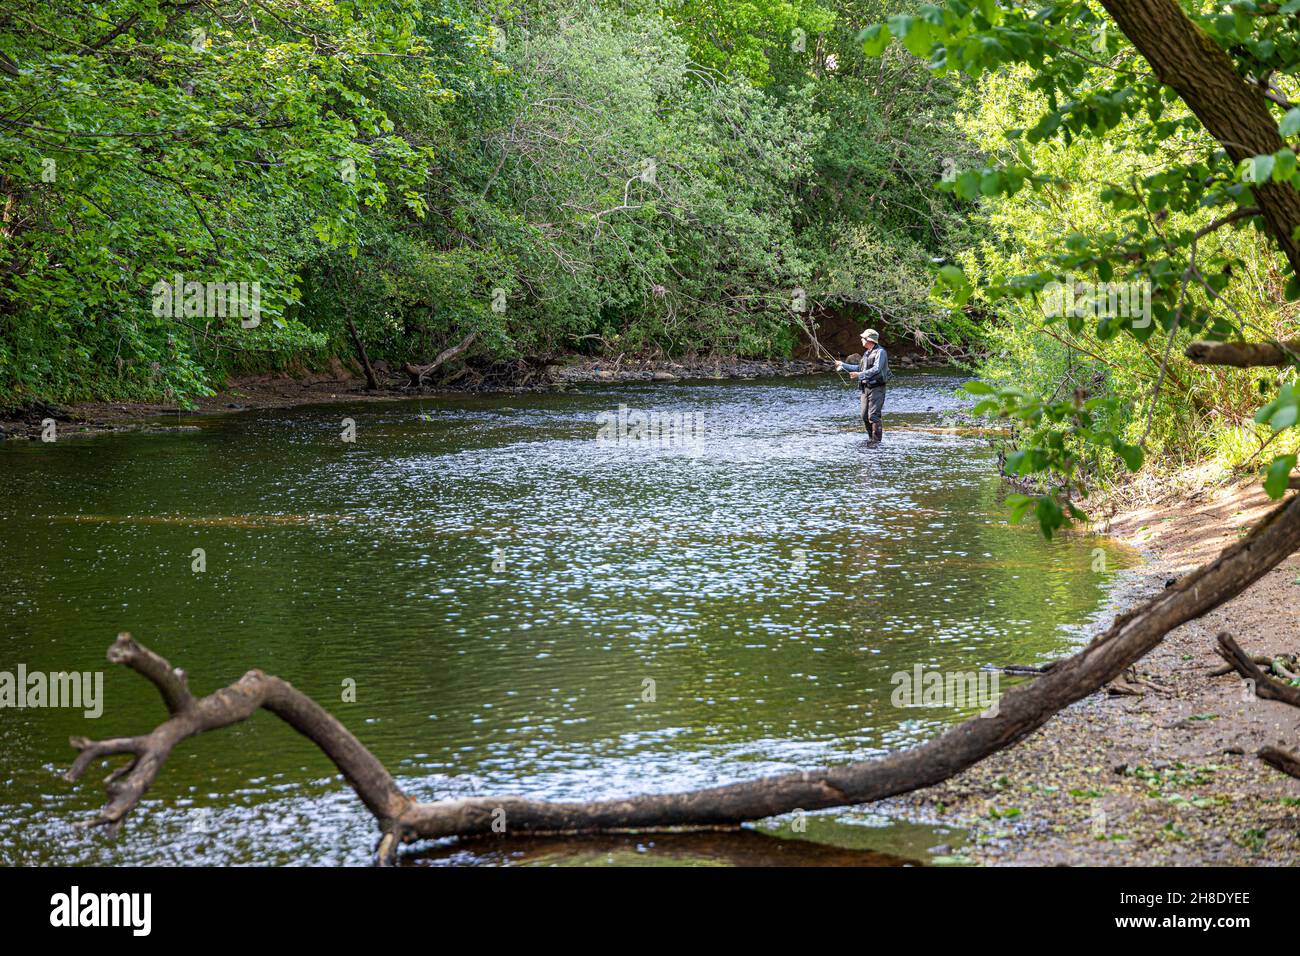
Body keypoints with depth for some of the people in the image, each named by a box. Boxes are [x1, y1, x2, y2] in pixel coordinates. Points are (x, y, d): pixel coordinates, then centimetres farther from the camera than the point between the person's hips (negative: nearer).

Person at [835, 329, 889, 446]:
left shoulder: (880, 352, -10)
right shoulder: (866, 353, 19)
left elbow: (876, 369, -22)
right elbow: (859, 368, 29)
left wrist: (860, 375, -29)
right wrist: (843, 365, 29)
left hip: (876, 388, -9)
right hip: (865, 387, 9)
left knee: (873, 415, -14)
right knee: (865, 416, 7)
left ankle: (876, 441, -11)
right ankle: (871, 438, 17)